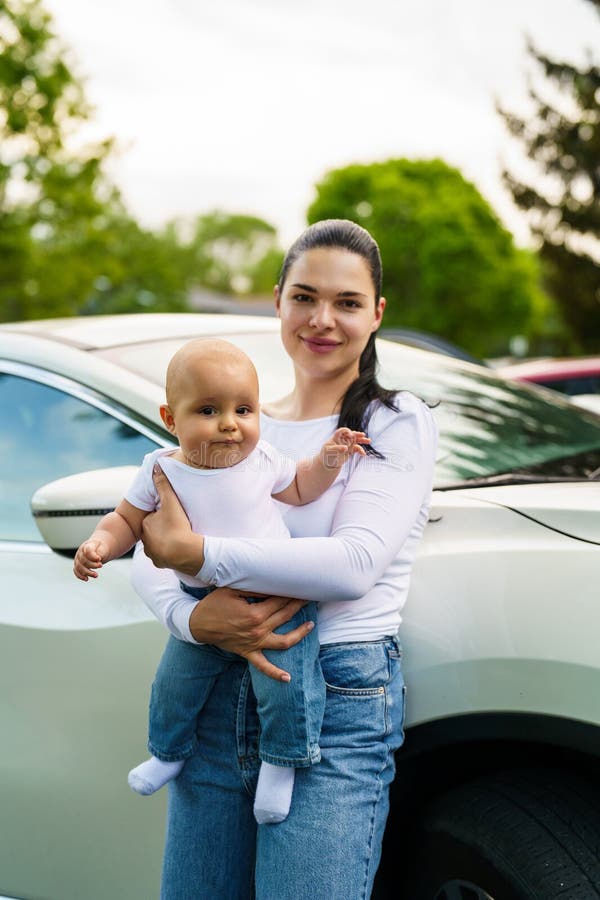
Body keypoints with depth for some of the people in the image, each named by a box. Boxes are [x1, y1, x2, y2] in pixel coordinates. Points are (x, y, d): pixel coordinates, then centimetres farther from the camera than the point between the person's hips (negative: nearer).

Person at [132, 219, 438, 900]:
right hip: (217, 705, 5)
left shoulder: (397, 423, -1)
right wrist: (194, 618, -17)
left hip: (338, 714, -5)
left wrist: (195, 553, -17)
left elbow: (355, 563, -17)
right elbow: (145, 555, 5)